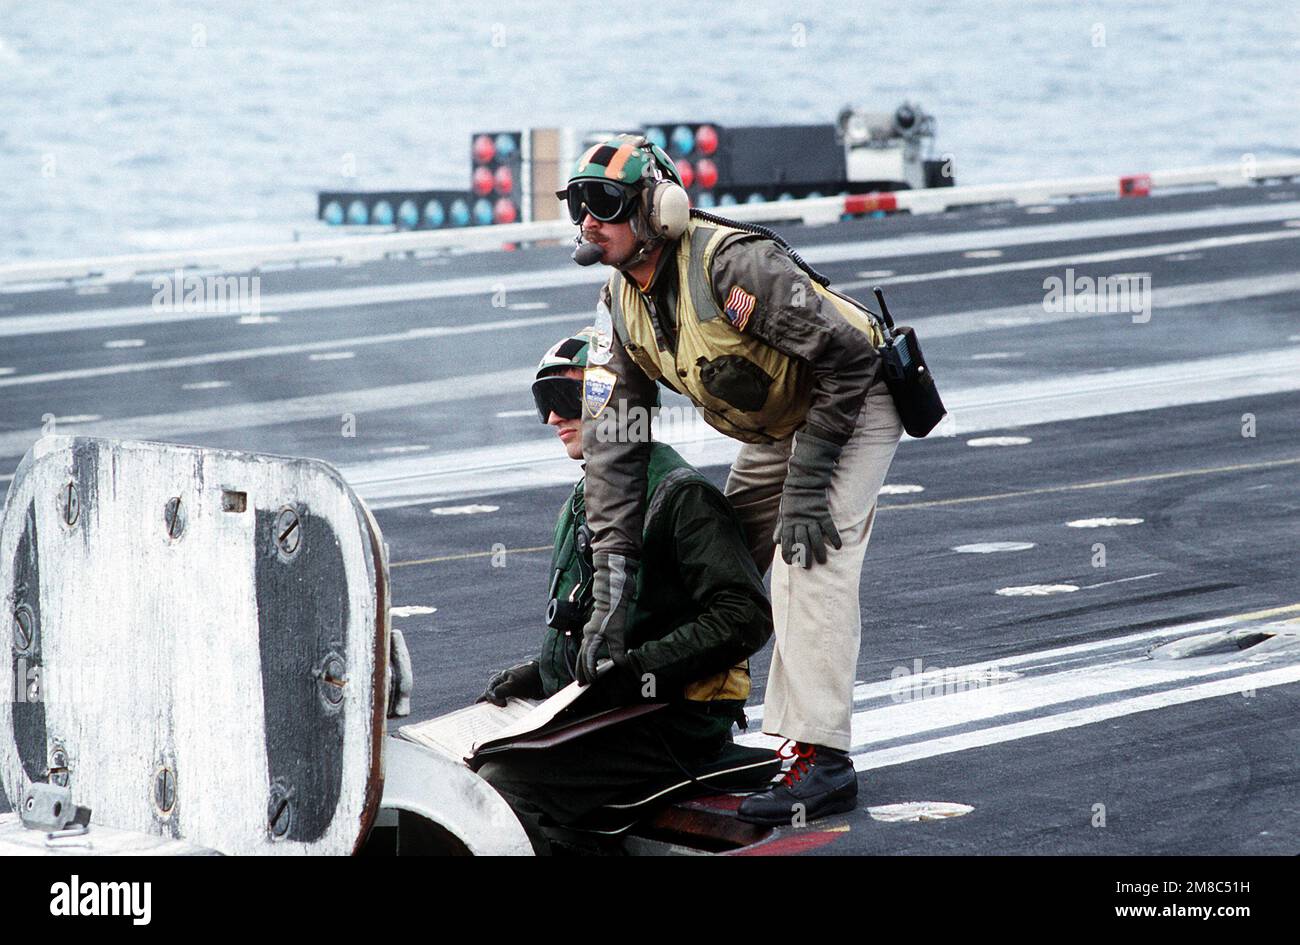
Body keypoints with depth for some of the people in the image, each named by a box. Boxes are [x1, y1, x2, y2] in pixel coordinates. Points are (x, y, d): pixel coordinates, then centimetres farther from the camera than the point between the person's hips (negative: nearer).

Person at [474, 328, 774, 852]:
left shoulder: (680, 495, -8)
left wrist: (639, 672, -23)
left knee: (503, 786, -28)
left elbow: (744, 617, -17)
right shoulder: (582, 504, 23)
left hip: (666, 725, -9)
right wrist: (532, 675, 11)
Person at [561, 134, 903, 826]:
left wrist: (806, 485, -29)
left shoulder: (731, 262, -32)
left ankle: (821, 759, -26)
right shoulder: (620, 304, -7)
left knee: (810, 560, -23)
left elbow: (848, 355, -30)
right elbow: (611, 445, -8)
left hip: (852, 404, -8)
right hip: (774, 428, 8)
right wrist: (611, 590, -14)